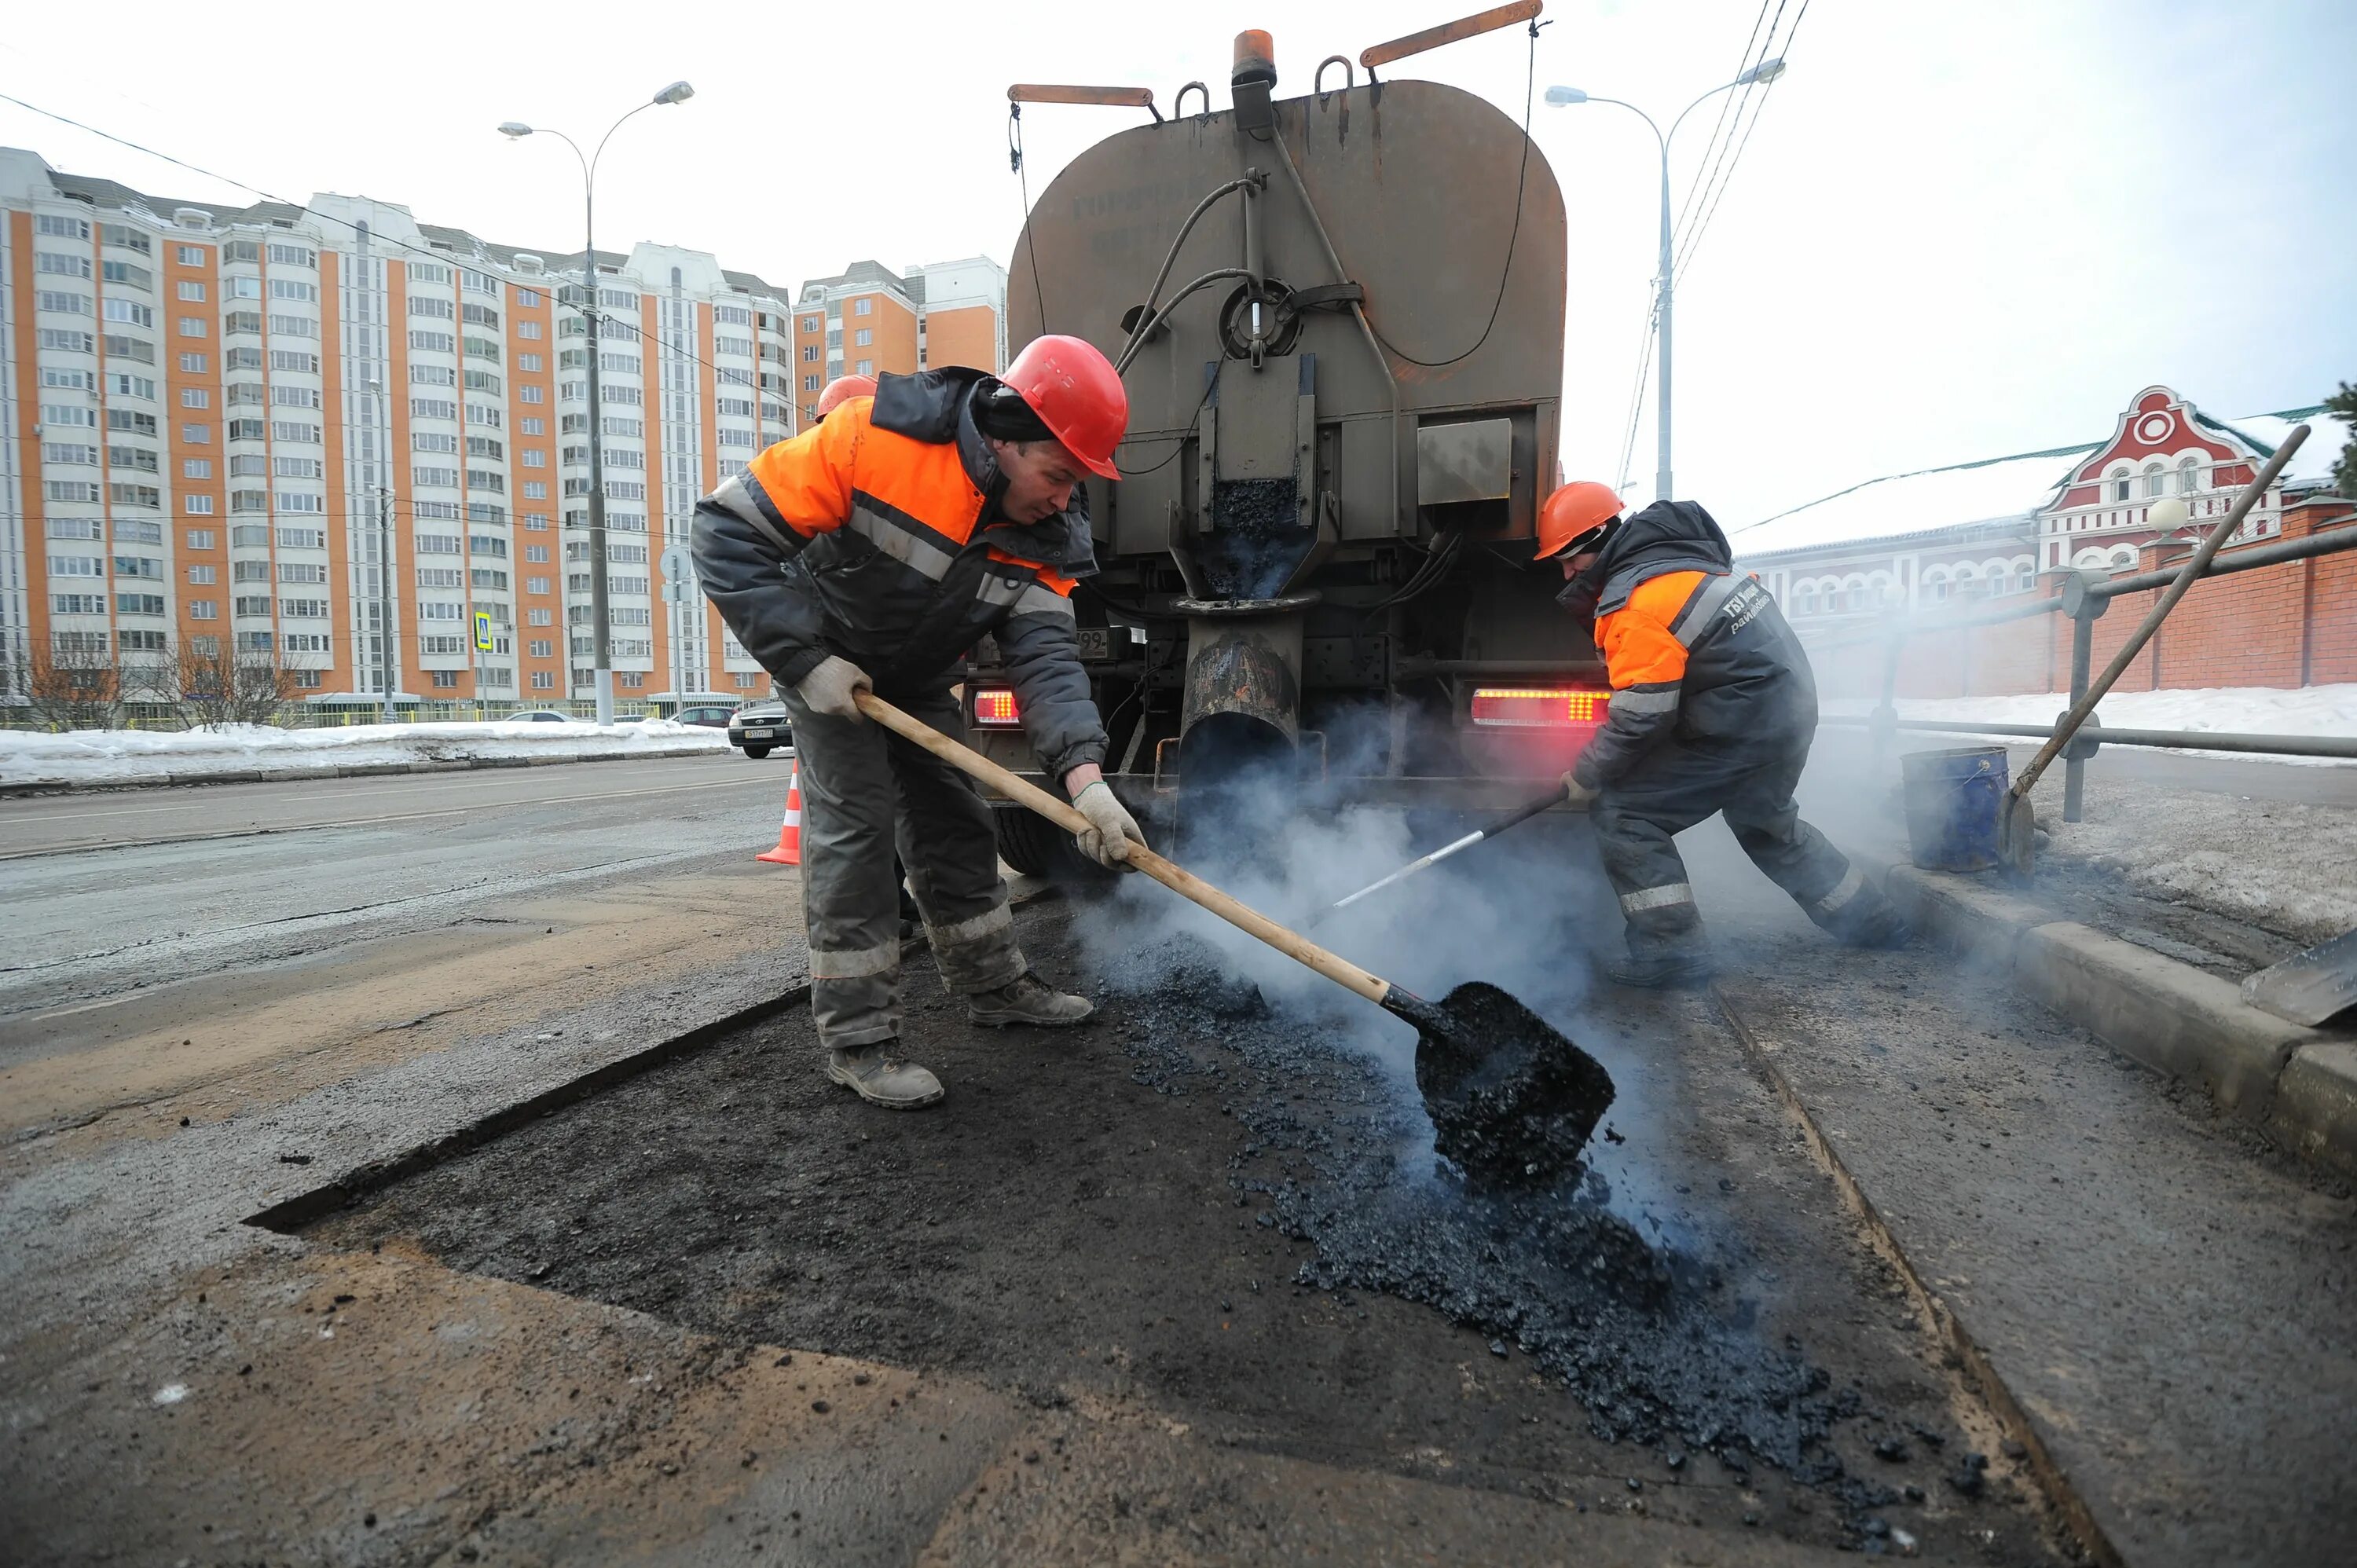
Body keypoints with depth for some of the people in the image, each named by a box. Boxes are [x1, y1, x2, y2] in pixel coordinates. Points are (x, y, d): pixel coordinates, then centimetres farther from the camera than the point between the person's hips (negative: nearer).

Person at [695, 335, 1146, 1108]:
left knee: (955, 820, 9)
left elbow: (1047, 656, -25)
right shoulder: (873, 438, -32)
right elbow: (729, 529, -28)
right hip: (824, 659, -5)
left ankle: (994, 985, 27)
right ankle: (857, 1039, -1)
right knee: (854, 825, -12)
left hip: (919, 677, 6)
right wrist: (806, 660, -29)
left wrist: (1085, 777, -40)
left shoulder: (1042, 534, -17)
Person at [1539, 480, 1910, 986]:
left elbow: (1639, 720, -22)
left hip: (1743, 731, -10)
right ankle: (1870, 921, 45)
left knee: (1623, 813, -7)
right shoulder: (1676, 554, 8)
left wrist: (1586, 777, -10)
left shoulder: (1634, 607, -22)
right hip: (1792, 712, 10)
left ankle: (1671, 950, -2)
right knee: (1769, 826, 31)